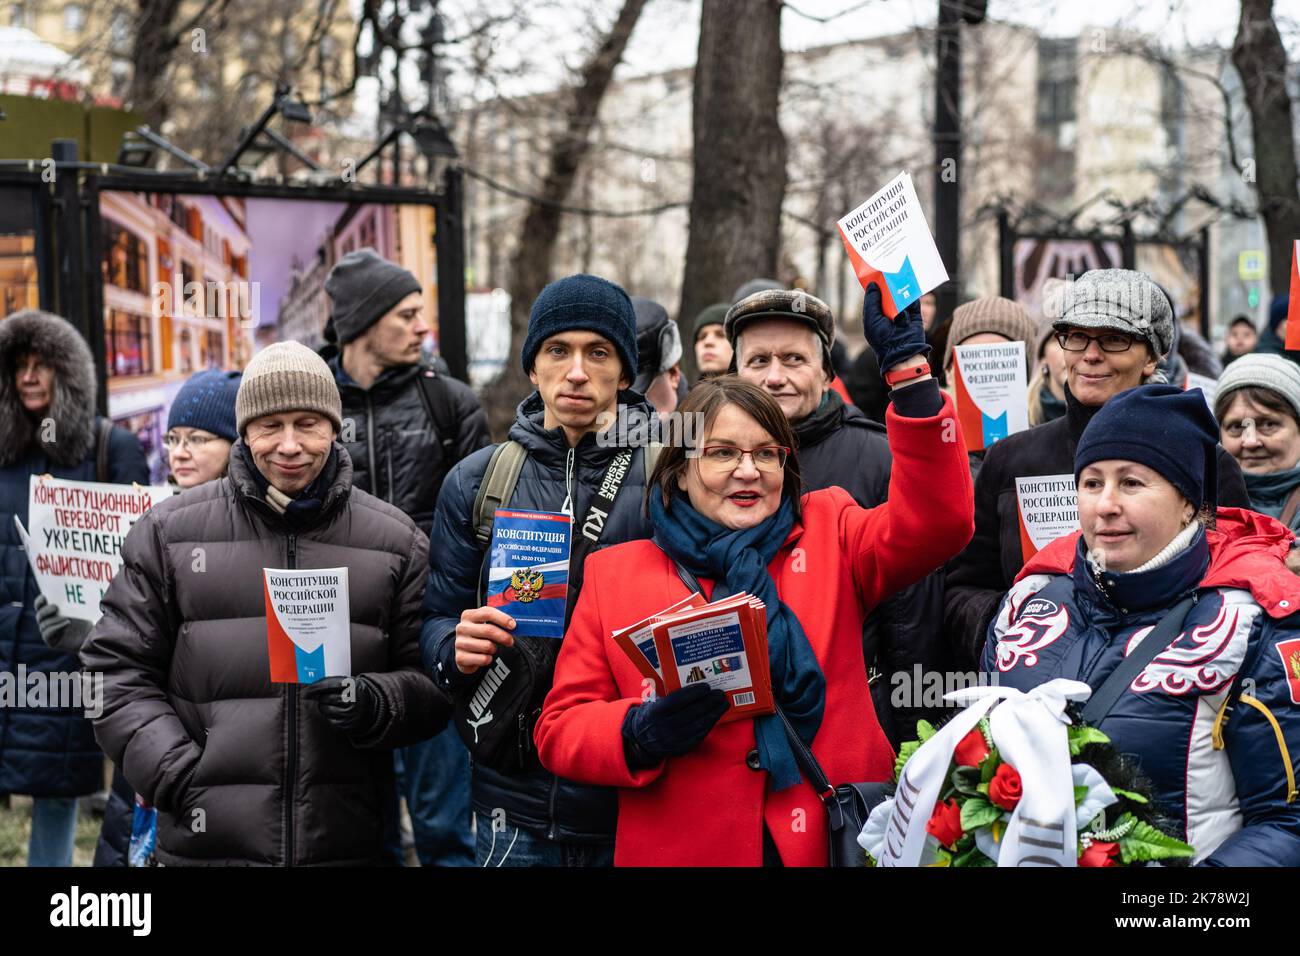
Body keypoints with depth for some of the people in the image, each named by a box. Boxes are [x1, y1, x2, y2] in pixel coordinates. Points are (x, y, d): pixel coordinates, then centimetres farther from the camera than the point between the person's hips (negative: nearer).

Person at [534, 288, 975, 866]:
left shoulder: (829, 537, 7)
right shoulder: (615, 573, 5)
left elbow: (936, 521, -10)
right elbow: (560, 729, 4)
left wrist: (907, 367, -15)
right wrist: (641, 732, -17)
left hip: (831, 841, 1)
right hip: (679, 850, 0)